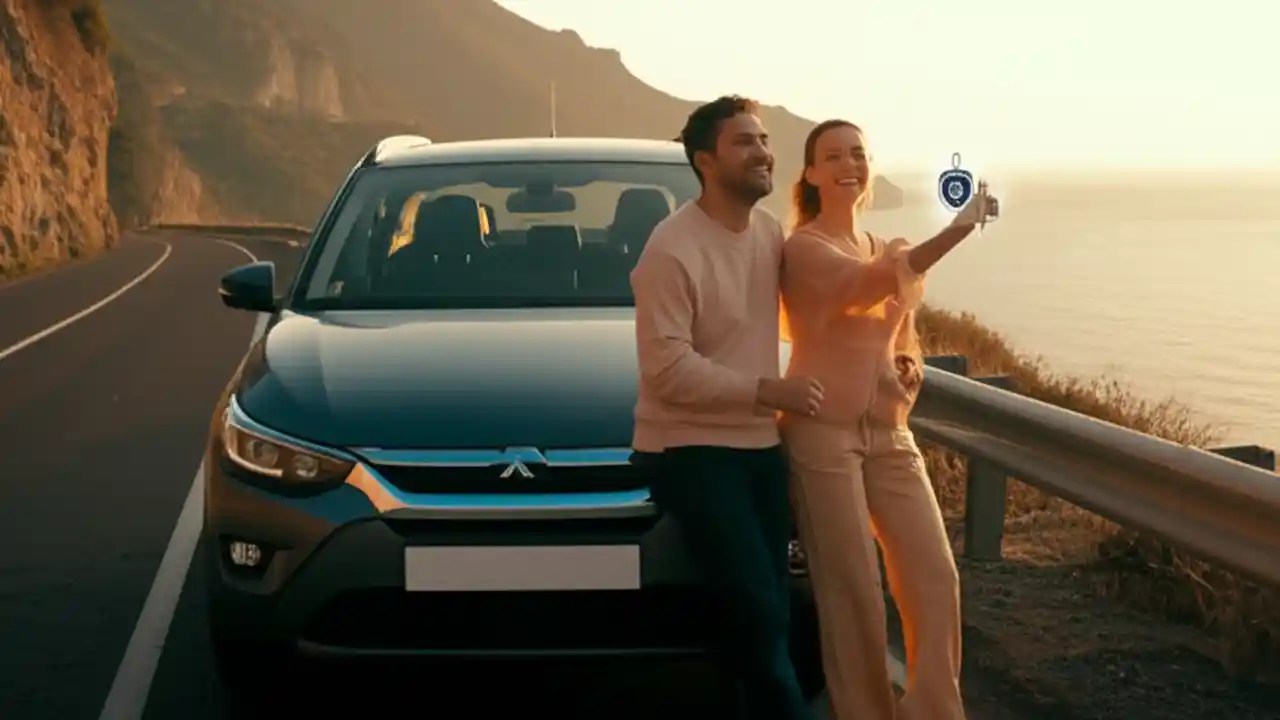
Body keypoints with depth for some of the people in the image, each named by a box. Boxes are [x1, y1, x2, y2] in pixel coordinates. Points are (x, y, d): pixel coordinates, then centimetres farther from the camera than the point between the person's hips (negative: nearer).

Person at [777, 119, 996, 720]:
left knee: (935, 580, 1)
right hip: (823, 432, -7)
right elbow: (865, 286, -26)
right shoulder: (803, 248, -7)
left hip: (890, 435, 7)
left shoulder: (885, 249, 17)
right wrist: (956, 230, -36)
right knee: (853, 594, -5)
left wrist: (910, 364, 3)